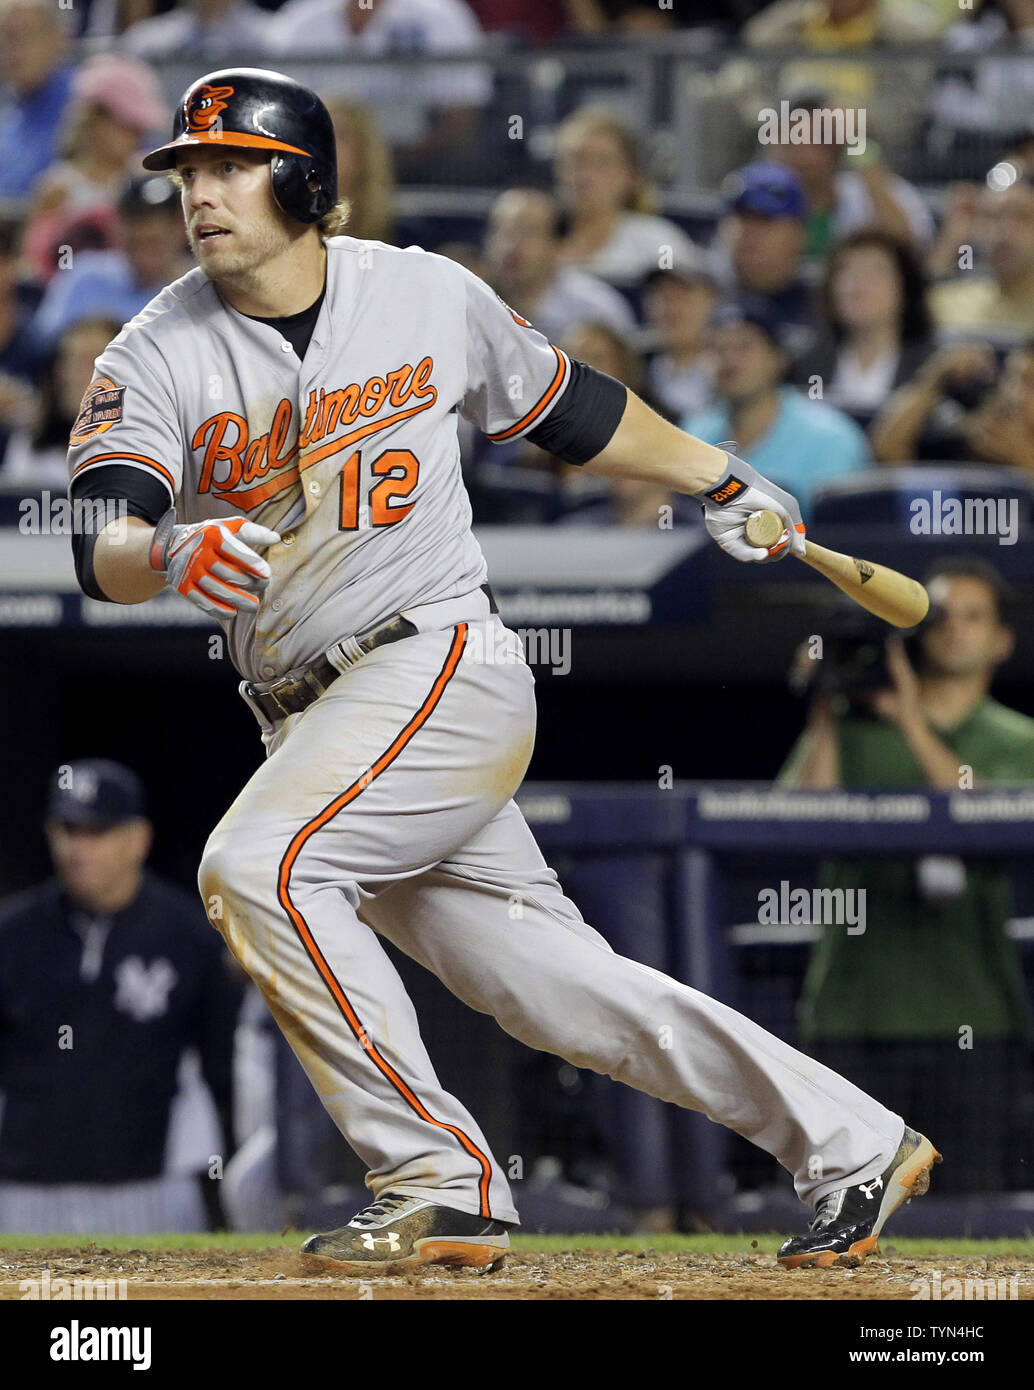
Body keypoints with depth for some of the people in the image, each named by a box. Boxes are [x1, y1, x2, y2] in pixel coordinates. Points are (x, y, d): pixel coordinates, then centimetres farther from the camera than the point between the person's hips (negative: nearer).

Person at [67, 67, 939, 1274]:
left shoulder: (431, 298, -1)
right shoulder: (157, 357, 0)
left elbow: (565, 409, 17)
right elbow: (98, 547, -15)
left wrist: (720, 481, 27)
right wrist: (171, 552, -38)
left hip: (445, 666, -4)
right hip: (309, 721, 4)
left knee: (257, 867, -26)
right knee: (553, 986, 4)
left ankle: (441, 1182, -21)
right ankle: (852, 1148, 15)